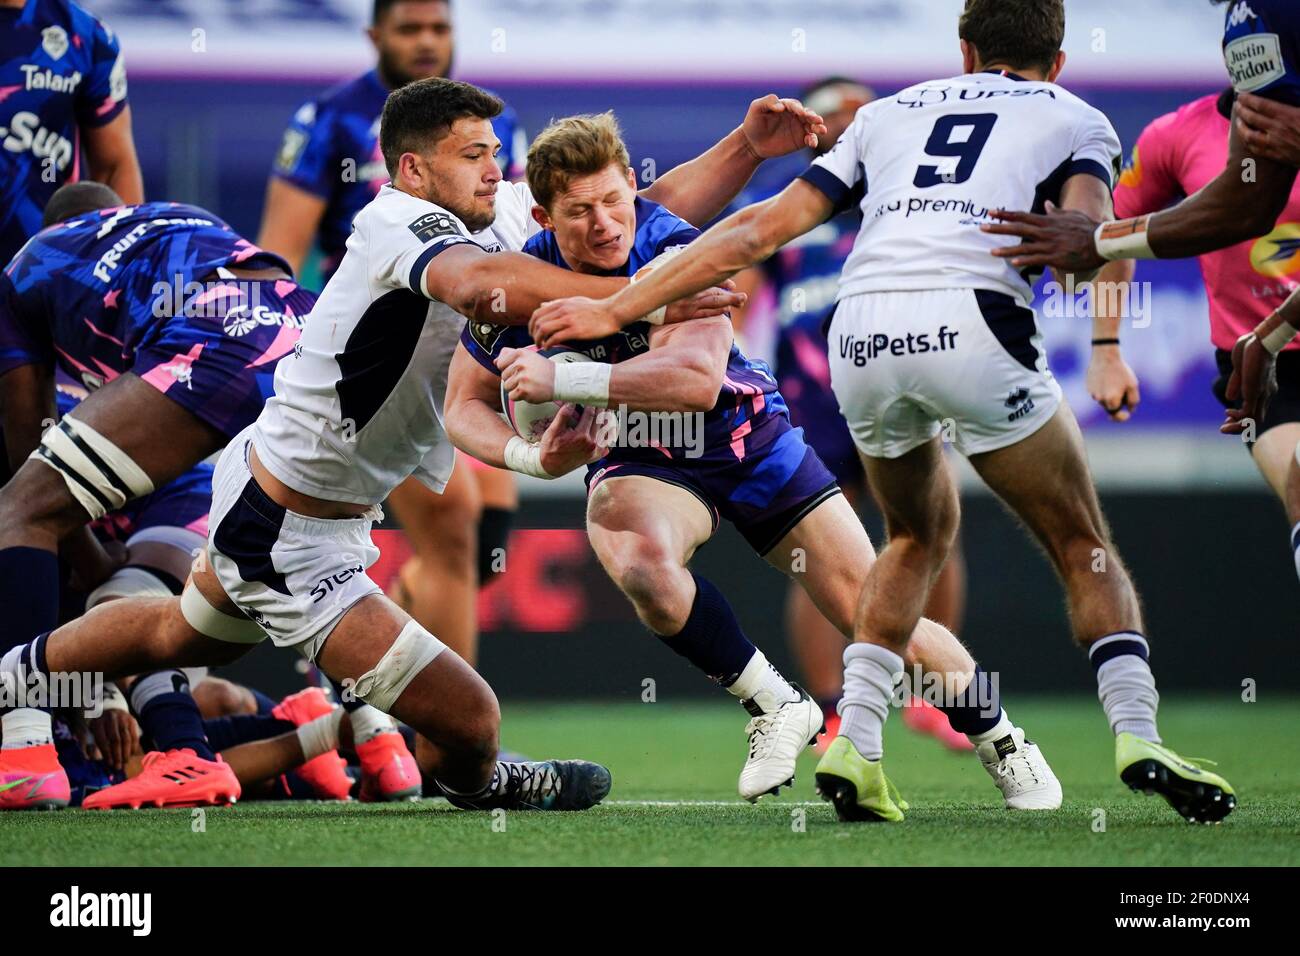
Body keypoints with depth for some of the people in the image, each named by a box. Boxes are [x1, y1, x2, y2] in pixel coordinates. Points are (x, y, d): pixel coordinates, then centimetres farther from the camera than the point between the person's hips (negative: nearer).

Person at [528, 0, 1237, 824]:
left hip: (862, 335, 4)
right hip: (971, 322, -3)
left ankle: (853, 746, 15)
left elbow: (761, 229, 25)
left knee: (920, 535, 28)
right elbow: (1086, 231, -1)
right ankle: (1137, 740, -5)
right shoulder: (1076, 118, 22)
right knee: (1083, 547, 13)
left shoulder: (893, 112, 30)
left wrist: (616, 310, 26)